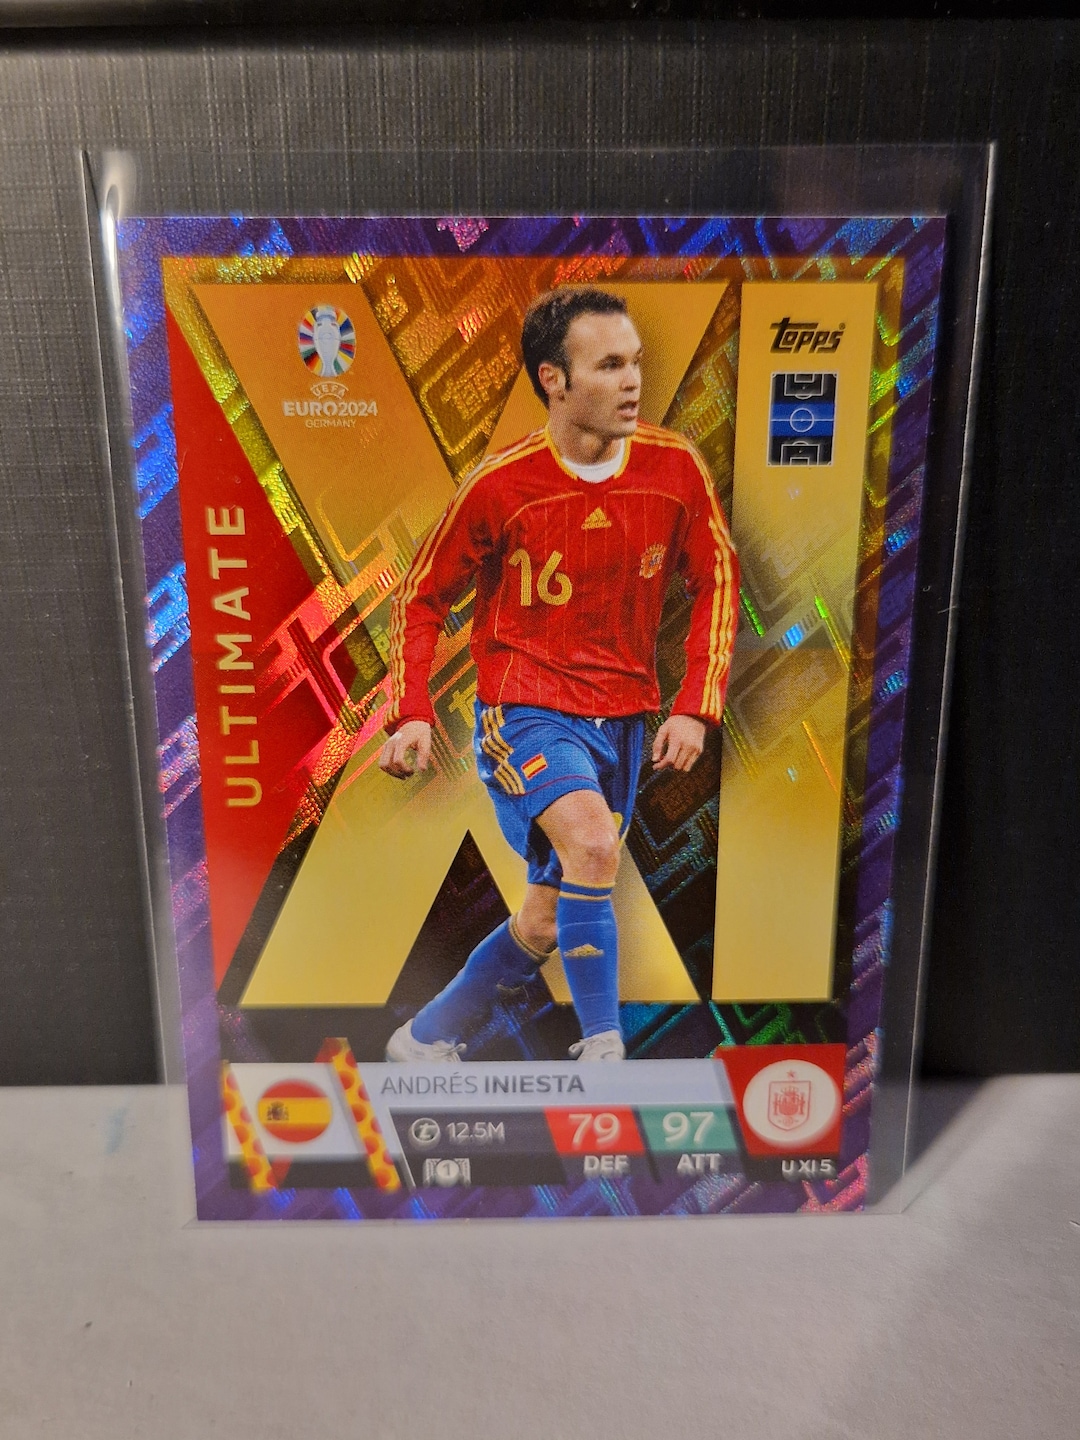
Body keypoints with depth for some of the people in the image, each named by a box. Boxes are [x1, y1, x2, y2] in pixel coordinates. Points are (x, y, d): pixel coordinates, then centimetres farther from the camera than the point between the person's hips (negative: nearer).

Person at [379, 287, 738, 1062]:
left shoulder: (676, 467, -5)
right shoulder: (501, 485, -12)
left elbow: (717, 582, 5)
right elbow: (422, 597, 0)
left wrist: (696, 706, -5)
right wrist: (412, 713, -11)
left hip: (623, 719, 4)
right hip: (524, 711, -3)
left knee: (549, 924, 10)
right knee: (593, 842, -32)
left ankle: (425, 1040, 33)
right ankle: (603, 1049, -14)